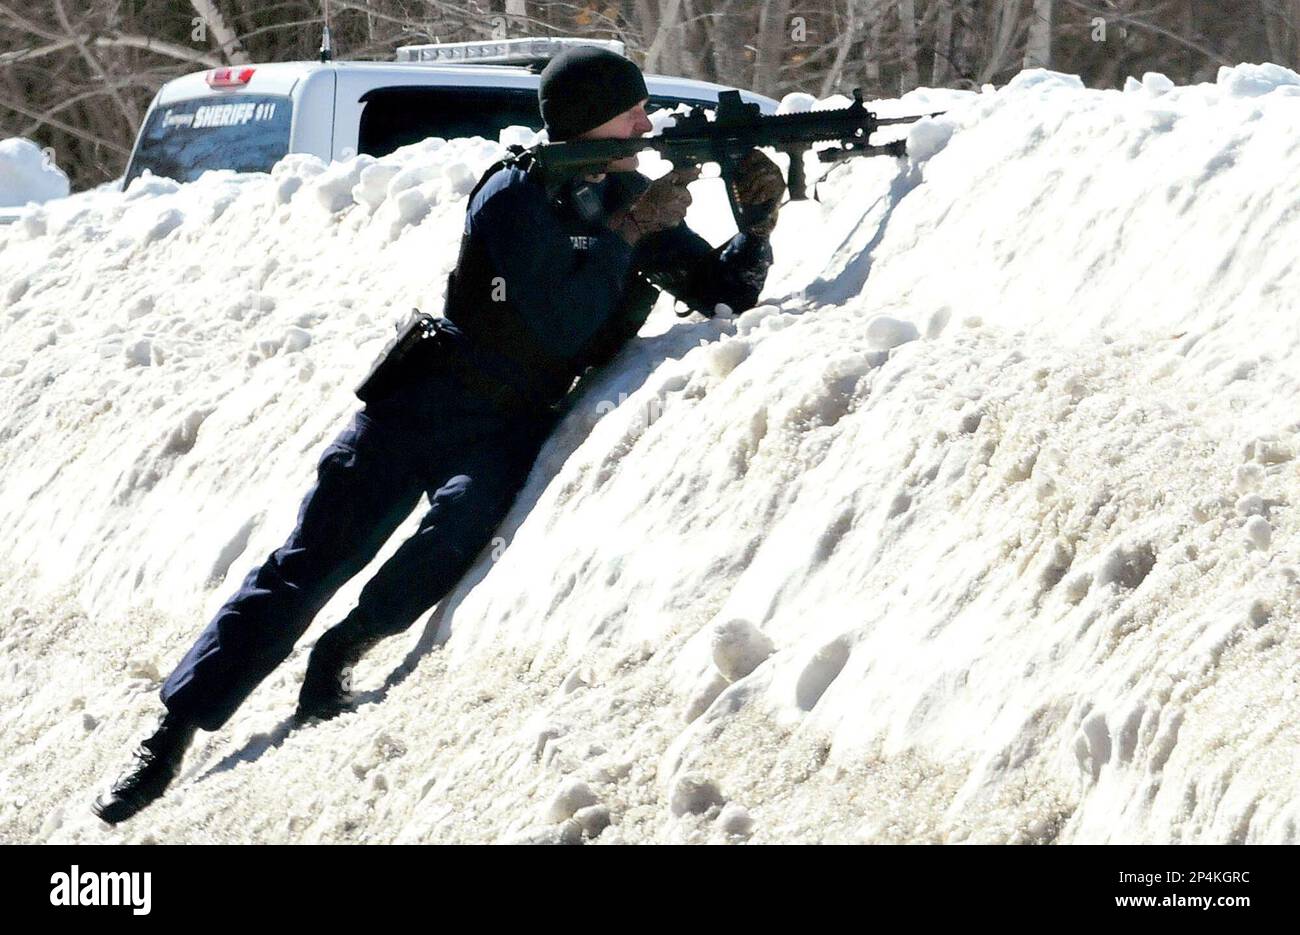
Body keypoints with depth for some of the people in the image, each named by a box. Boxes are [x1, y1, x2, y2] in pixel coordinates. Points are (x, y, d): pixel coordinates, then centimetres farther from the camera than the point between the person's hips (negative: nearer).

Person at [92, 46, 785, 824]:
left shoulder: (639, 201, 5)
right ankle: (172, 735, -7)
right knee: (304, 567, -9)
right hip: (426, 405, -3)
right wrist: (625, 232, -21)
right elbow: (559, 324, -21)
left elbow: (725, 294, 6)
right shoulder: (517, 196, -12)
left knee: (466, 519, -32)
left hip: (511, 432, 3)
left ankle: (342, 650, -12)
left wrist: (759, 221, -11)